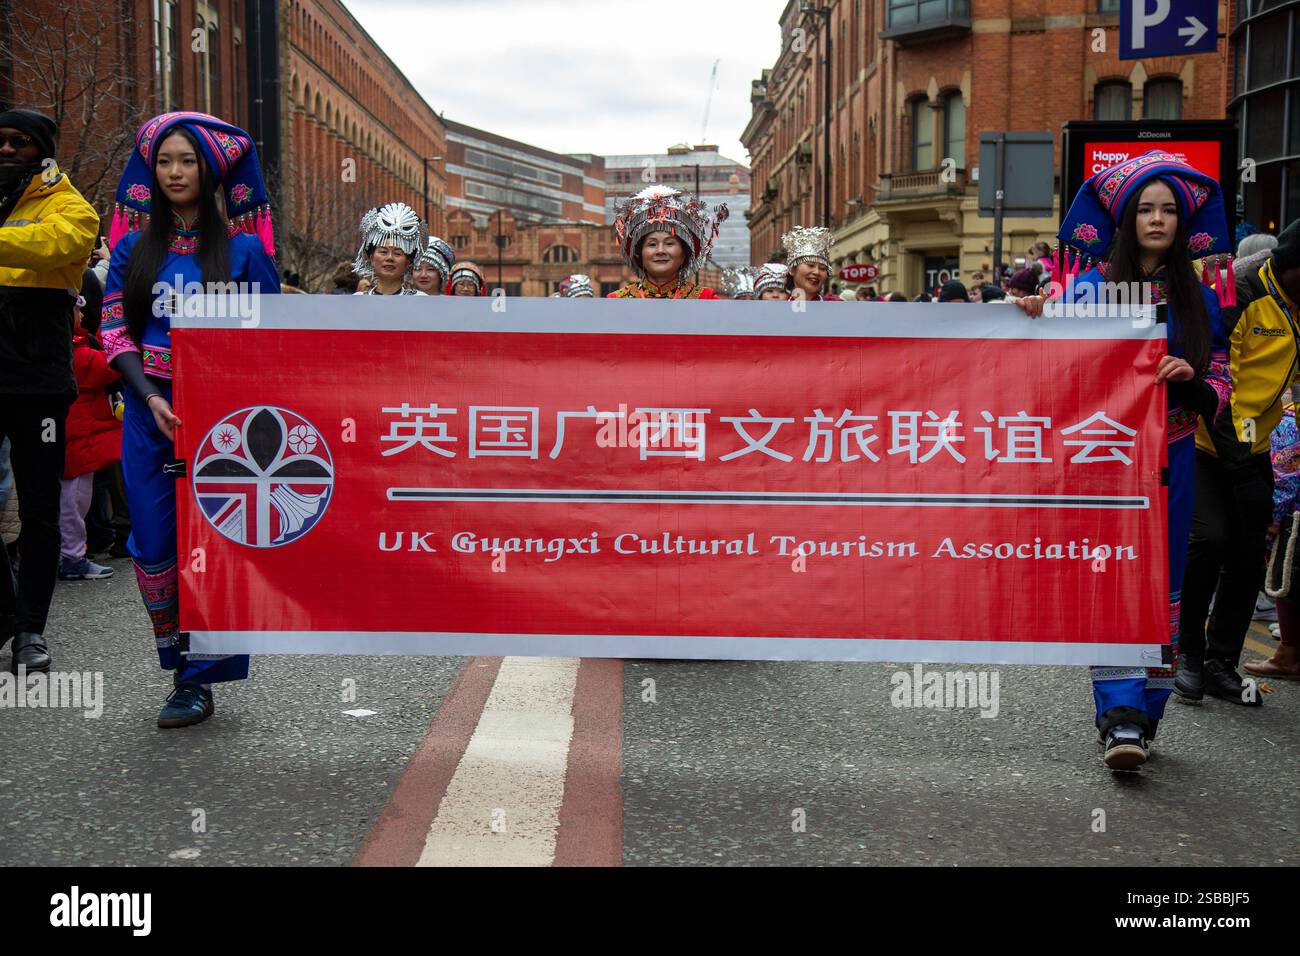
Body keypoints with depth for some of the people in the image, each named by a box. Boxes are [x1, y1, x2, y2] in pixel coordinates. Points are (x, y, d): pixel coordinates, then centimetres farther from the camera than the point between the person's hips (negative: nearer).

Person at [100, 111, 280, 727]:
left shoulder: (241, 249, 2)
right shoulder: (134, 248, 10)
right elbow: (115, 331, 6)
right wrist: (152, 398, -10)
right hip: (151, 412, 3)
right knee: (152, 547, 3)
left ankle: (198, 680, 7)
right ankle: (179, 666, 18)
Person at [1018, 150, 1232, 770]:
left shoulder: (1199, 301, 9)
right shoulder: (1091, 288, 3)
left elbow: (1219, 393, 8)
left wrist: (1190, 379, -14)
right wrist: (1040, 324, -16)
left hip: (1170, 463, 3)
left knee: (1161, 585, 6)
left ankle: (1144, 714, 16)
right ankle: (1121, 718, -14)